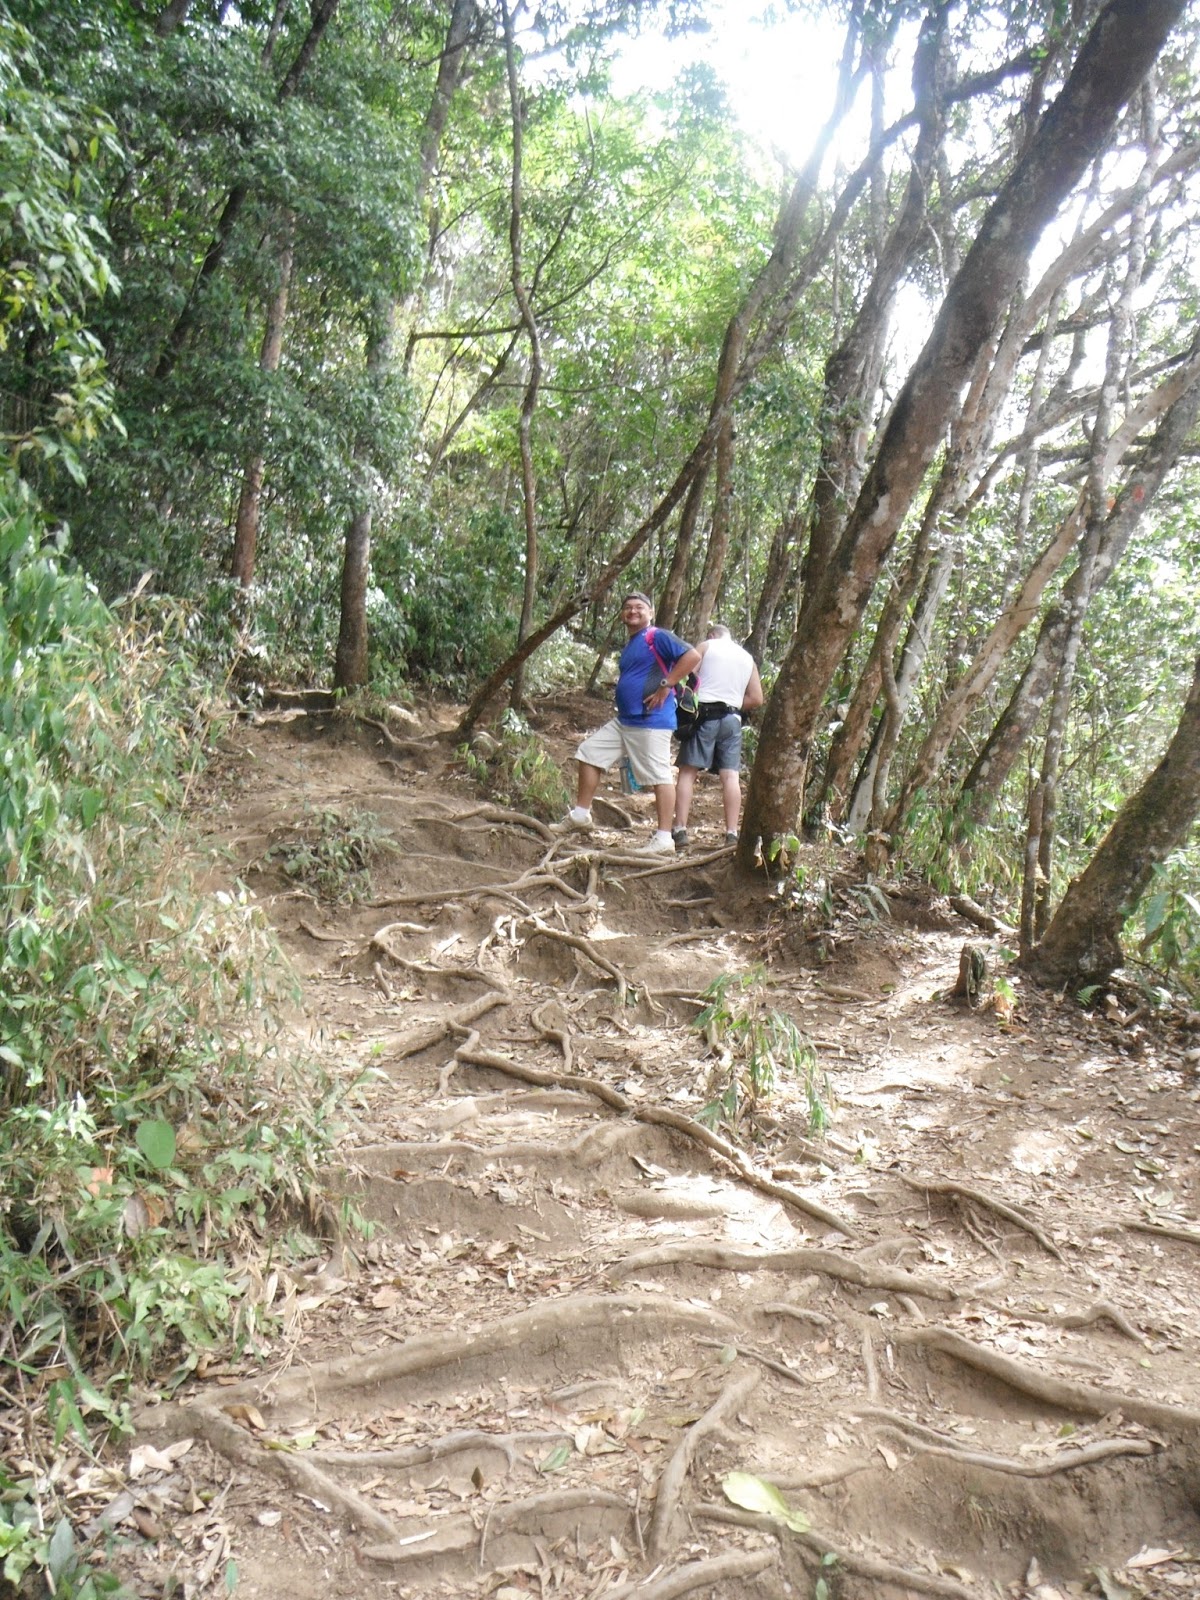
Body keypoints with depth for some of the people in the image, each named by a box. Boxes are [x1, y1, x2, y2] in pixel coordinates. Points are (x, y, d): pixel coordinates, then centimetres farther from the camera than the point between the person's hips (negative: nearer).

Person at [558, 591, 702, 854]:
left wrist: (665, 686, -19)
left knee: (659, 776, -7)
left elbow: (692, 656, -19)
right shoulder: (629, 648, 19)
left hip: (651, 722, -10)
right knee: (589, 752, 12)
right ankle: (580, 814, 20)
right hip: (623, 720, 10)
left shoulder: (658, 637, -8)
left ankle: (664, 839, -5)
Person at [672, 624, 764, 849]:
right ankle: (732, 834, -6)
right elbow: (756, 699, 12)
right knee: (731, 776, -1)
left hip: (704, 714, -3)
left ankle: (680, 831, -8)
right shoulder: (747, 657, 17)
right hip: (732, 718, 3)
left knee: (688, 771, -1)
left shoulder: (706, 646, 6)